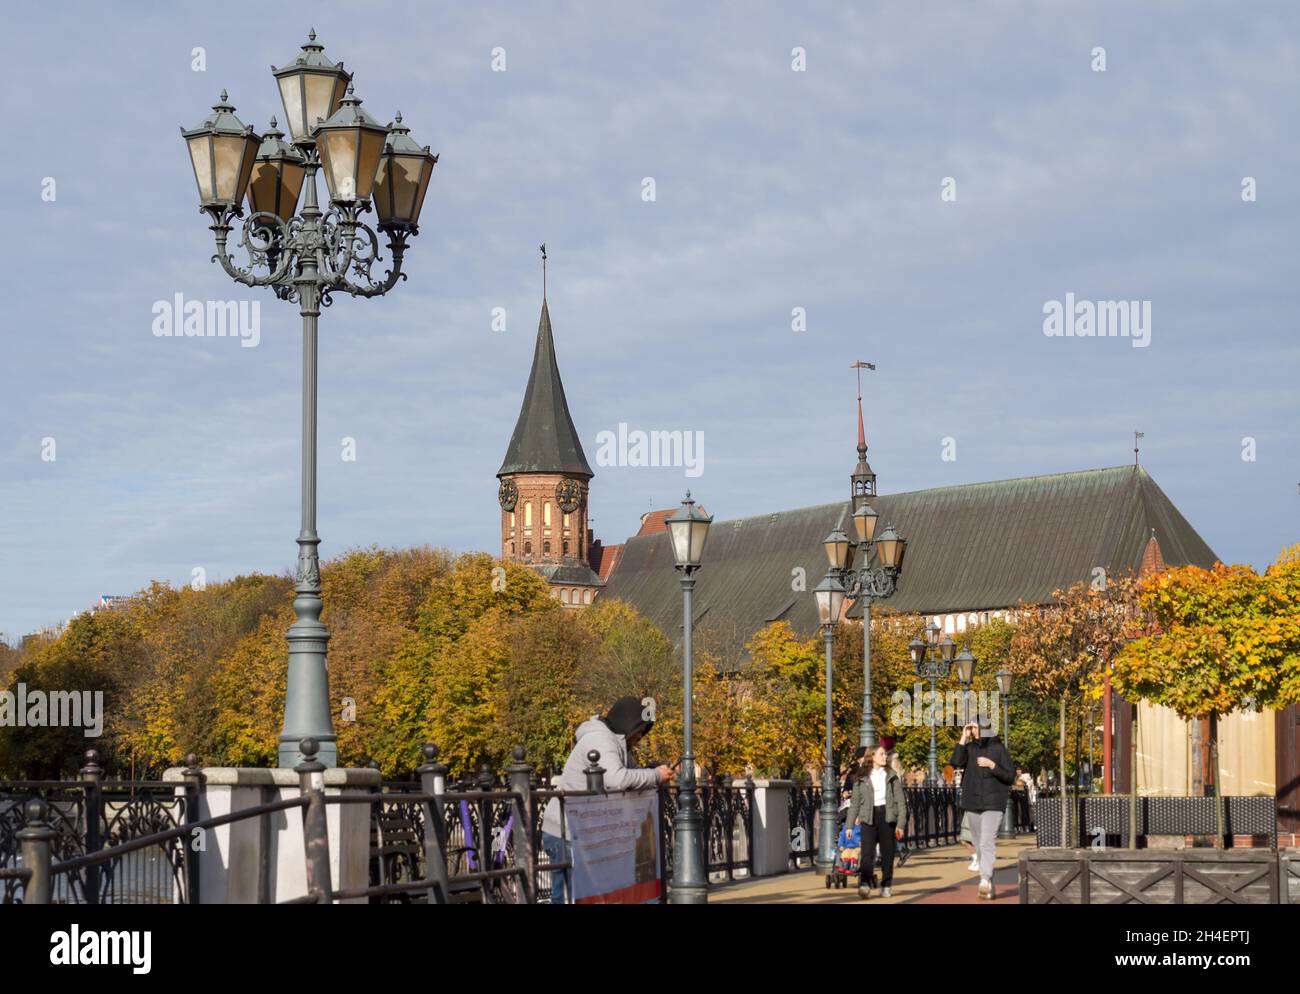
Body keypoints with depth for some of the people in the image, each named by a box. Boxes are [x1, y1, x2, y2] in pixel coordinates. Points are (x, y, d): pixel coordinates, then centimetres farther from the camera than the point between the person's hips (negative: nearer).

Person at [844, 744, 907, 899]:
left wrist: (901, 824, -3)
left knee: (887, 854, 5)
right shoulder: (862, 779, 7)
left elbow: (901, 801, 5)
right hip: (868, 818, -1)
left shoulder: (892, 777, 8)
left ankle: (886, 886, 16)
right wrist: (849, 825, 6)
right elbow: (855, 803, 10)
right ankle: (864, 884, -26)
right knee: (867, 852, -15)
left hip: (887, 817, 1)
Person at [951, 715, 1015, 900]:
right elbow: (956, 761, -12)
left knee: (987, 843, -19)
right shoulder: (969, 748, 6)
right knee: (979, 845, 9)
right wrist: (963, 738, -11)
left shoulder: (998, 748, -2)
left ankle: (985, 880, -32)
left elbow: (1010, 776, -1)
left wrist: (992, 765, -14)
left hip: (993, 803, -4)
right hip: (973, 802, 4)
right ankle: (989, 886, 17)